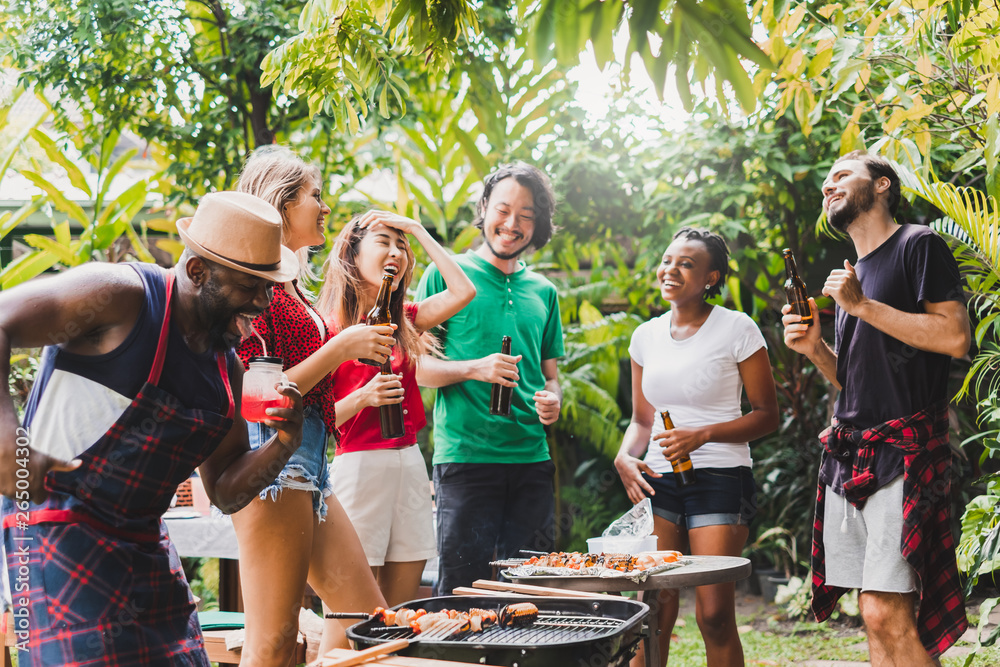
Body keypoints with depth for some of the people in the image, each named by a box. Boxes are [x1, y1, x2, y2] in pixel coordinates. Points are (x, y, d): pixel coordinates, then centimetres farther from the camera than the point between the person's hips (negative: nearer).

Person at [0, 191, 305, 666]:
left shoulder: (225, 366, 11)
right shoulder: (119, 297, -12)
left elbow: (225, 492, 16)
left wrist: (284, 444, -5)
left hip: (145, 543, 8)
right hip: (60, 532, -8)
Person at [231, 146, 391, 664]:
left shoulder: (287, 286, 18)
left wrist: (358, 347, 17)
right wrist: (340, 346, -13)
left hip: (307, 463, 10)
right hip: (271, 457, -10)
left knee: (364, 614, 10)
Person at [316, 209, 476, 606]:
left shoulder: (402, 321, 14)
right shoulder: (329, 328, -3)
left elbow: (462, 291, 1)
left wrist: (417, 230, 5)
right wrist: (363, 397, -22)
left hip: (409, 462, 6)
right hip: (359, 464, -6)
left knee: (403, 600, 6)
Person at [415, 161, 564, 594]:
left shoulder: (543, 291, 17)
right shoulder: (447, 275, 2)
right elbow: (414, 365, 0)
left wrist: (552, 399, 0)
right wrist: (475, 369, -17)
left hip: (532, 458, 5)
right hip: (464, 457, -5)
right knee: (462, 591, -6)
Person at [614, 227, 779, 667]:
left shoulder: (737, 329, -4)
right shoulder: (646, 336, 11)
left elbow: (767, 416, -2)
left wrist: (702, 435, -15)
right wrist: (625, 457, -2)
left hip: (720, 479, -4)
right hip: (659, 480, 4)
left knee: (715, 614, -8)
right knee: (653, 609, -2)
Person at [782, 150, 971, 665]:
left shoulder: (918, 246, 0)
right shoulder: (850, 275, 23)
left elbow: (955, 337, -13)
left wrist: (862, 305, -11)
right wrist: (814, 348, 8)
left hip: (903, 449, -8)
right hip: (850, 453, 8)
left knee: (888, 614, -15)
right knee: (874, 614, 5)